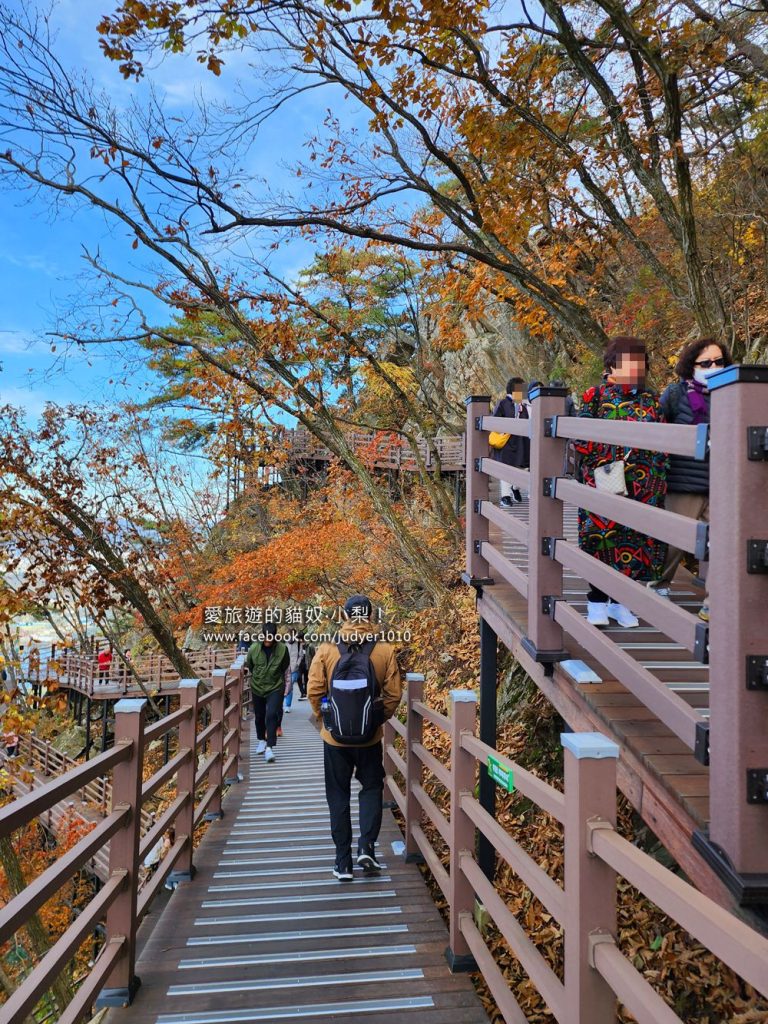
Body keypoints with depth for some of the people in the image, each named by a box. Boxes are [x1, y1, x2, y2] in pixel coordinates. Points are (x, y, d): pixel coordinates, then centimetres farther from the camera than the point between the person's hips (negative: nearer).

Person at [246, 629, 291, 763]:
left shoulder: (282, 649, -14)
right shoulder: (253, 648, -13)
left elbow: (286, 670, -1)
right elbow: (249, 666, 6)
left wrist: (286, 688, 4)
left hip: (275, 688, -2)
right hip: (257, 688, 2)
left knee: (272, 715, -16)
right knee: (259, 716, 16)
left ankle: (269, 747, -13)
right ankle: (262, 740, 40)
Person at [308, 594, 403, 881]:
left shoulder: (327, 648, -9)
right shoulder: (385, 650, -8)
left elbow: (314, 690, -7)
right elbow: (393, 694, -6)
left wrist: (325, 718, 9)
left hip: (335, 737, 0)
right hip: (370, 737, 0)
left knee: (338, 796, 12)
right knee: (372, 787, 21)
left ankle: (343, 863, 16)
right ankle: (367, 846, 8)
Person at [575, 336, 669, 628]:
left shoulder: (651, 400, 13)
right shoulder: (595, 395, 1)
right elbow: (580, 439, -4)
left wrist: (660, 481, 8)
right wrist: (620, 443, -10)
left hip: (642, 490, 4)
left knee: (636, 541, 4)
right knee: (601, 536, -2)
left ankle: (619, 601, 18)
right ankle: (597, 601, 13)